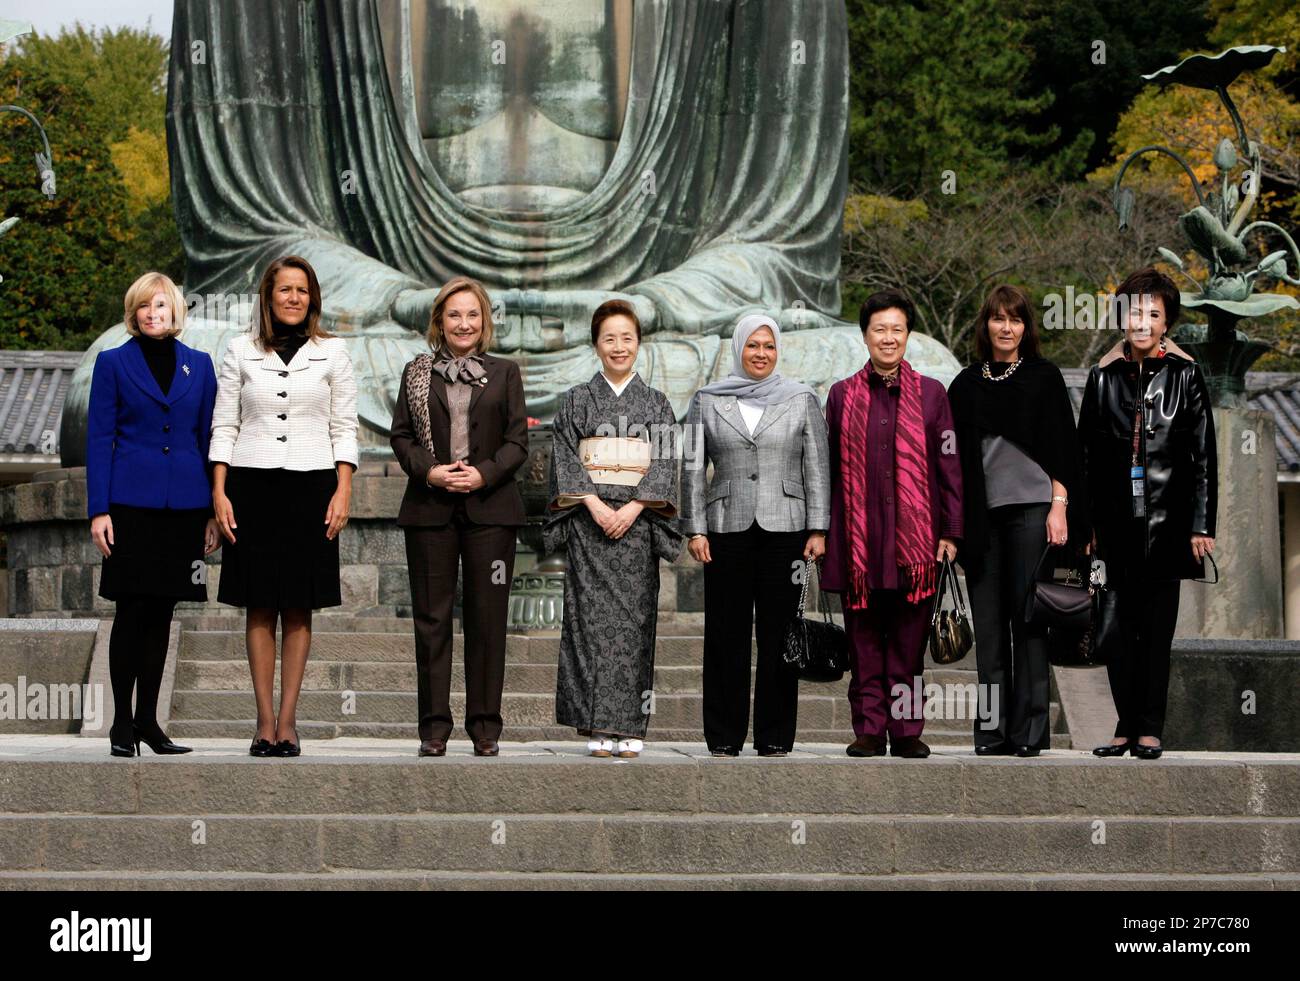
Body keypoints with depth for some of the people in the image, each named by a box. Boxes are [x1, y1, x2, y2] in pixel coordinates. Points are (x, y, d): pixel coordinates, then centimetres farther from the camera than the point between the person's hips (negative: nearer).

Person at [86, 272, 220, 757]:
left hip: (183, 505, 3)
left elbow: (208, 437, 11)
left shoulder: (199, 365, 10)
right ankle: (122, 723, 1)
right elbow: (99, 439, 0)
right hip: (132, 501, -3)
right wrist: (99, 509, -8)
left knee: (161, 613, 7)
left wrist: (214, 510, 6)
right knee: (132, 612, -4)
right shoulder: (113, 363, 3)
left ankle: (148, 719, 13)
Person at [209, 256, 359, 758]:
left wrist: (343, 491, -4)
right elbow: (224, 425, 7)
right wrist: (219, 492, -2)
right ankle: (265, 721, 3)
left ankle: (287, 721, 4)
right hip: (253, 487, 0)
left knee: (300, 607, 0)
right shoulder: (241, 350, 7)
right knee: (260, 606, 0)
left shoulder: (332, 353, 7)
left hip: (311, 486, 0)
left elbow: (344, 429, 6)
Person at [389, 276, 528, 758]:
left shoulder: (505, 372, 9)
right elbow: (401, 435, 6)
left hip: (489, 507, -1)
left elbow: (518, 439, 3)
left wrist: (484, 474, -12)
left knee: (487, 617, 0)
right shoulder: (417, 373, 10)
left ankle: (485, 727, 6)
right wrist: (429, 471, -12)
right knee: (431, 618, 1)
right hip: (430, 508, 1)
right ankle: (434, 727, 6)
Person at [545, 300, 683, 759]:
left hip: (637, 521, 1)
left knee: (633, 616, -3)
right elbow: (565, 459, 1)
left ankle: (629, 726, -2)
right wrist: (595, 505, -13)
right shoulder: (576, 400, 8)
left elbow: (665, 461, 2)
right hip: (588, 519, -1)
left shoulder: (656, 403, 10)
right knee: (594, 614, -7)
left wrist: (633, 508, -12)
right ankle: (599, 727, -7)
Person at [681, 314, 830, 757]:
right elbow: (693, 468, 8)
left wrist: (818, 529, -2)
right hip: (727, 529, 0)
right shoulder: (707, 401, 9)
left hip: (784, 528, 0)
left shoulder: (802, 400, 8)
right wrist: (695, 529, 0)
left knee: (779, 634, 0)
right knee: (726, 636, 1)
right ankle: (724, 740, 7)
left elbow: (817, 468, 6)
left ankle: (775, 738, 6)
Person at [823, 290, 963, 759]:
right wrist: (823, 532, 4)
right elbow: (829, 470, 9)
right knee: (865, 641, 1)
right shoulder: (842, 395, 9)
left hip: (915, 538, 0)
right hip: (859, 539, 0)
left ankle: (907, 731, 7)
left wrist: (951, 532, 0)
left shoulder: (930, 394, 8)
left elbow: (948, 465, 7)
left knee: (908, 639, 1)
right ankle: (869, 730, 6)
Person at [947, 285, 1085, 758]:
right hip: (981, 514, 3)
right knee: (988, 622, 2)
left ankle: (1029, 731, -1)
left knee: (1028, 618, -3)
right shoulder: (965, 384, 13)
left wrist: (1059, 507, -9)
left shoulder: (1043, 377, 5)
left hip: (1031, 508, -3)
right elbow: (957, 453, 14)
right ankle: (992, 730, 5)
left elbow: (1061, 445, 1)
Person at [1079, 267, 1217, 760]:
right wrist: (1085, 521, 5)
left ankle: (1150, 729, 4)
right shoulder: (1105, 376, 7)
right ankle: (1127, 724, 9)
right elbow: (1087, 452, 10)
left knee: (1157, 625, 0)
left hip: (1166, 520, -2)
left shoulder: (1184, 376, 1)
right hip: (1118, 522, 2)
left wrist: (1201, 525, -4)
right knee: (1119, 625, 2)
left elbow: (1203, 456, 1)